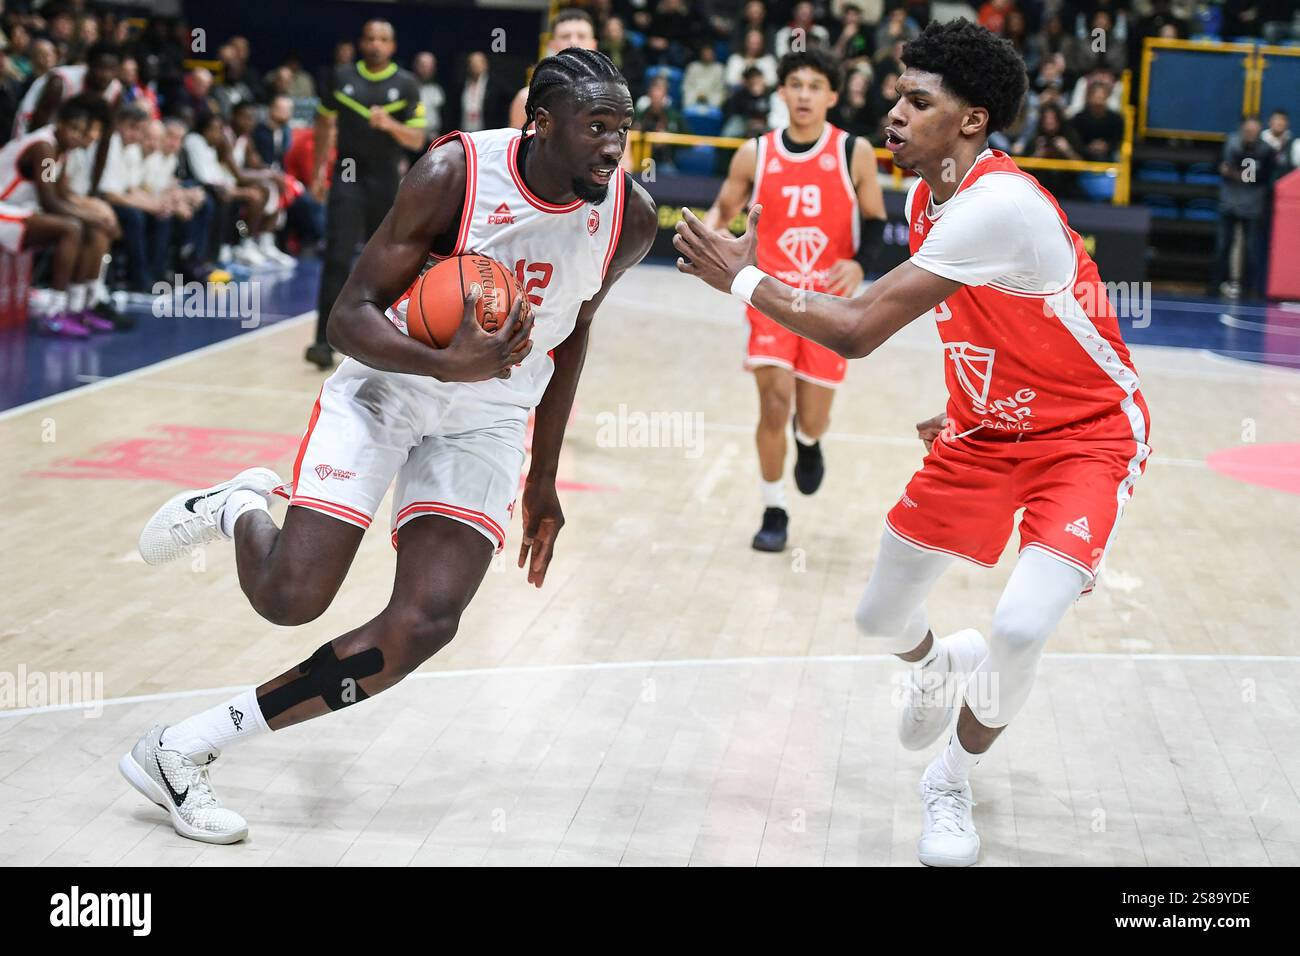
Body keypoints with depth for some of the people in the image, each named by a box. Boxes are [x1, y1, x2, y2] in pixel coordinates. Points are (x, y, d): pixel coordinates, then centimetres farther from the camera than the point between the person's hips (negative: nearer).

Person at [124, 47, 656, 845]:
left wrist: (544, 479, 13)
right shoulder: (455, 174, -22)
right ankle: (237, 510, 23)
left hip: (487, 420, 3)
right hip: (386, 386, -3)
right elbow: (351, 316, -19)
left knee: (427, 621, -15)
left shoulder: (632, 219, -9)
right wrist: (449, 364, -39)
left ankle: (185, 750, -6)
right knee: (291, 596, -16)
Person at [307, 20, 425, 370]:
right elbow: (324, 124, 13)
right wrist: (318, 173, 10)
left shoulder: (406, 84, 0)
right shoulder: (341, 77, 2)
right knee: (337, 258, -11)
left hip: (387, 180, 1)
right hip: (347, 176, -1)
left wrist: (390, 124, -21)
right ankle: (325, 340, -14)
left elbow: (417, 140, -1)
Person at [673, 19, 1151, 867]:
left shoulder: (998, 203, -33)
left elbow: (857, 330, -35)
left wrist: (741, 276, -24)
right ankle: (935, 666, 47)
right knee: (881, 620, 8)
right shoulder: (927, 198, -2)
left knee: (1019, 630, -25)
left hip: (1086, 437, -8)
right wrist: (965, 409, 15)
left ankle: (952, 783, 6)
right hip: (985, 429, 8)